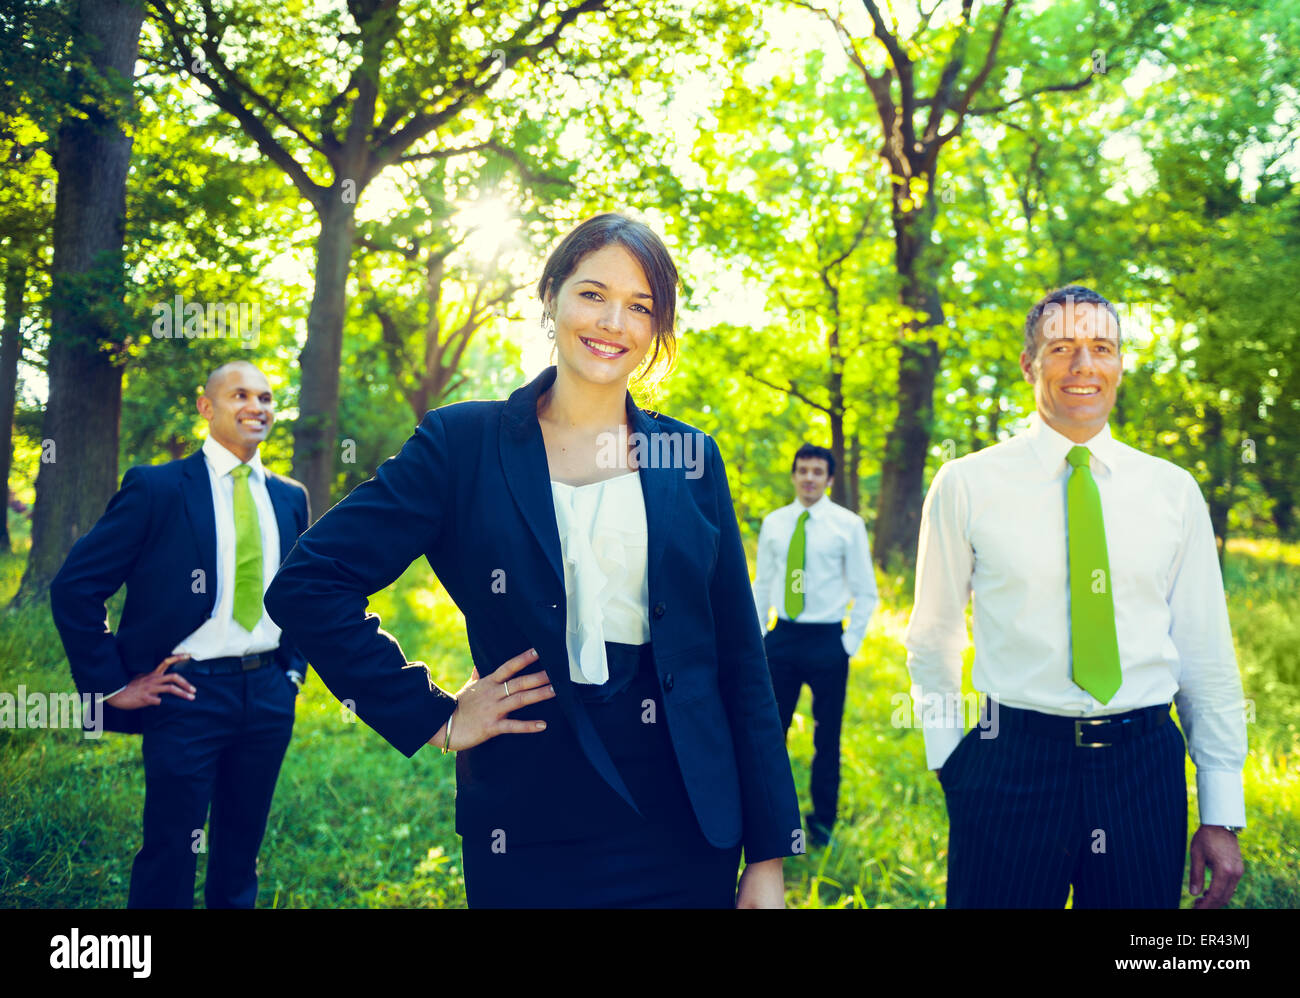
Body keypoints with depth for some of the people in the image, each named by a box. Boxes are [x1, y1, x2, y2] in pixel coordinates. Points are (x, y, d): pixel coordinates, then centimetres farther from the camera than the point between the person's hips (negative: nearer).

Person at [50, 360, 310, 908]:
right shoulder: (156, 487, -7)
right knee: (170, 854, 5)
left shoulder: (291, 498, 8)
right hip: (188, 693, -4)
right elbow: (75, 586, -8)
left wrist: (295, 670, 11)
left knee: (241, 854, 16)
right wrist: (112, 685, -9)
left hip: (269, 696, 5)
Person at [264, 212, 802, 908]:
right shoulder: (465, 443, -3)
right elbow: (306, 584, -4)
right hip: (532, 834, -2)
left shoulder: (690, 460, 4)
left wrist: (769, 856, 1)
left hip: (688, 827, 2)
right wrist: (431, 718, -7)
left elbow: (740, 661, 4)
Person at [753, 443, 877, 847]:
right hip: (782, 637, 3)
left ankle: (823, 821, 21)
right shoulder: (773, 523, 6)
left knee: (827, 736, 6)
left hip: (827, 640, -2)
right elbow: (762, 584, 12)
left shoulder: (848, 524, -3)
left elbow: (866, 591, 0)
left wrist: (850, 643, -6)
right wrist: (757, 638, 6)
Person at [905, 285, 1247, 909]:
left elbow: (1207, 655, 6)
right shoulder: (966, 485, -2)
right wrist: (950, 763, 3)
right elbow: (933, 641, 8)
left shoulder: (1173, 491, 4)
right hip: (1011, 769, -2)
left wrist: (1222, 814, 5)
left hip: (1145, 770, 2)